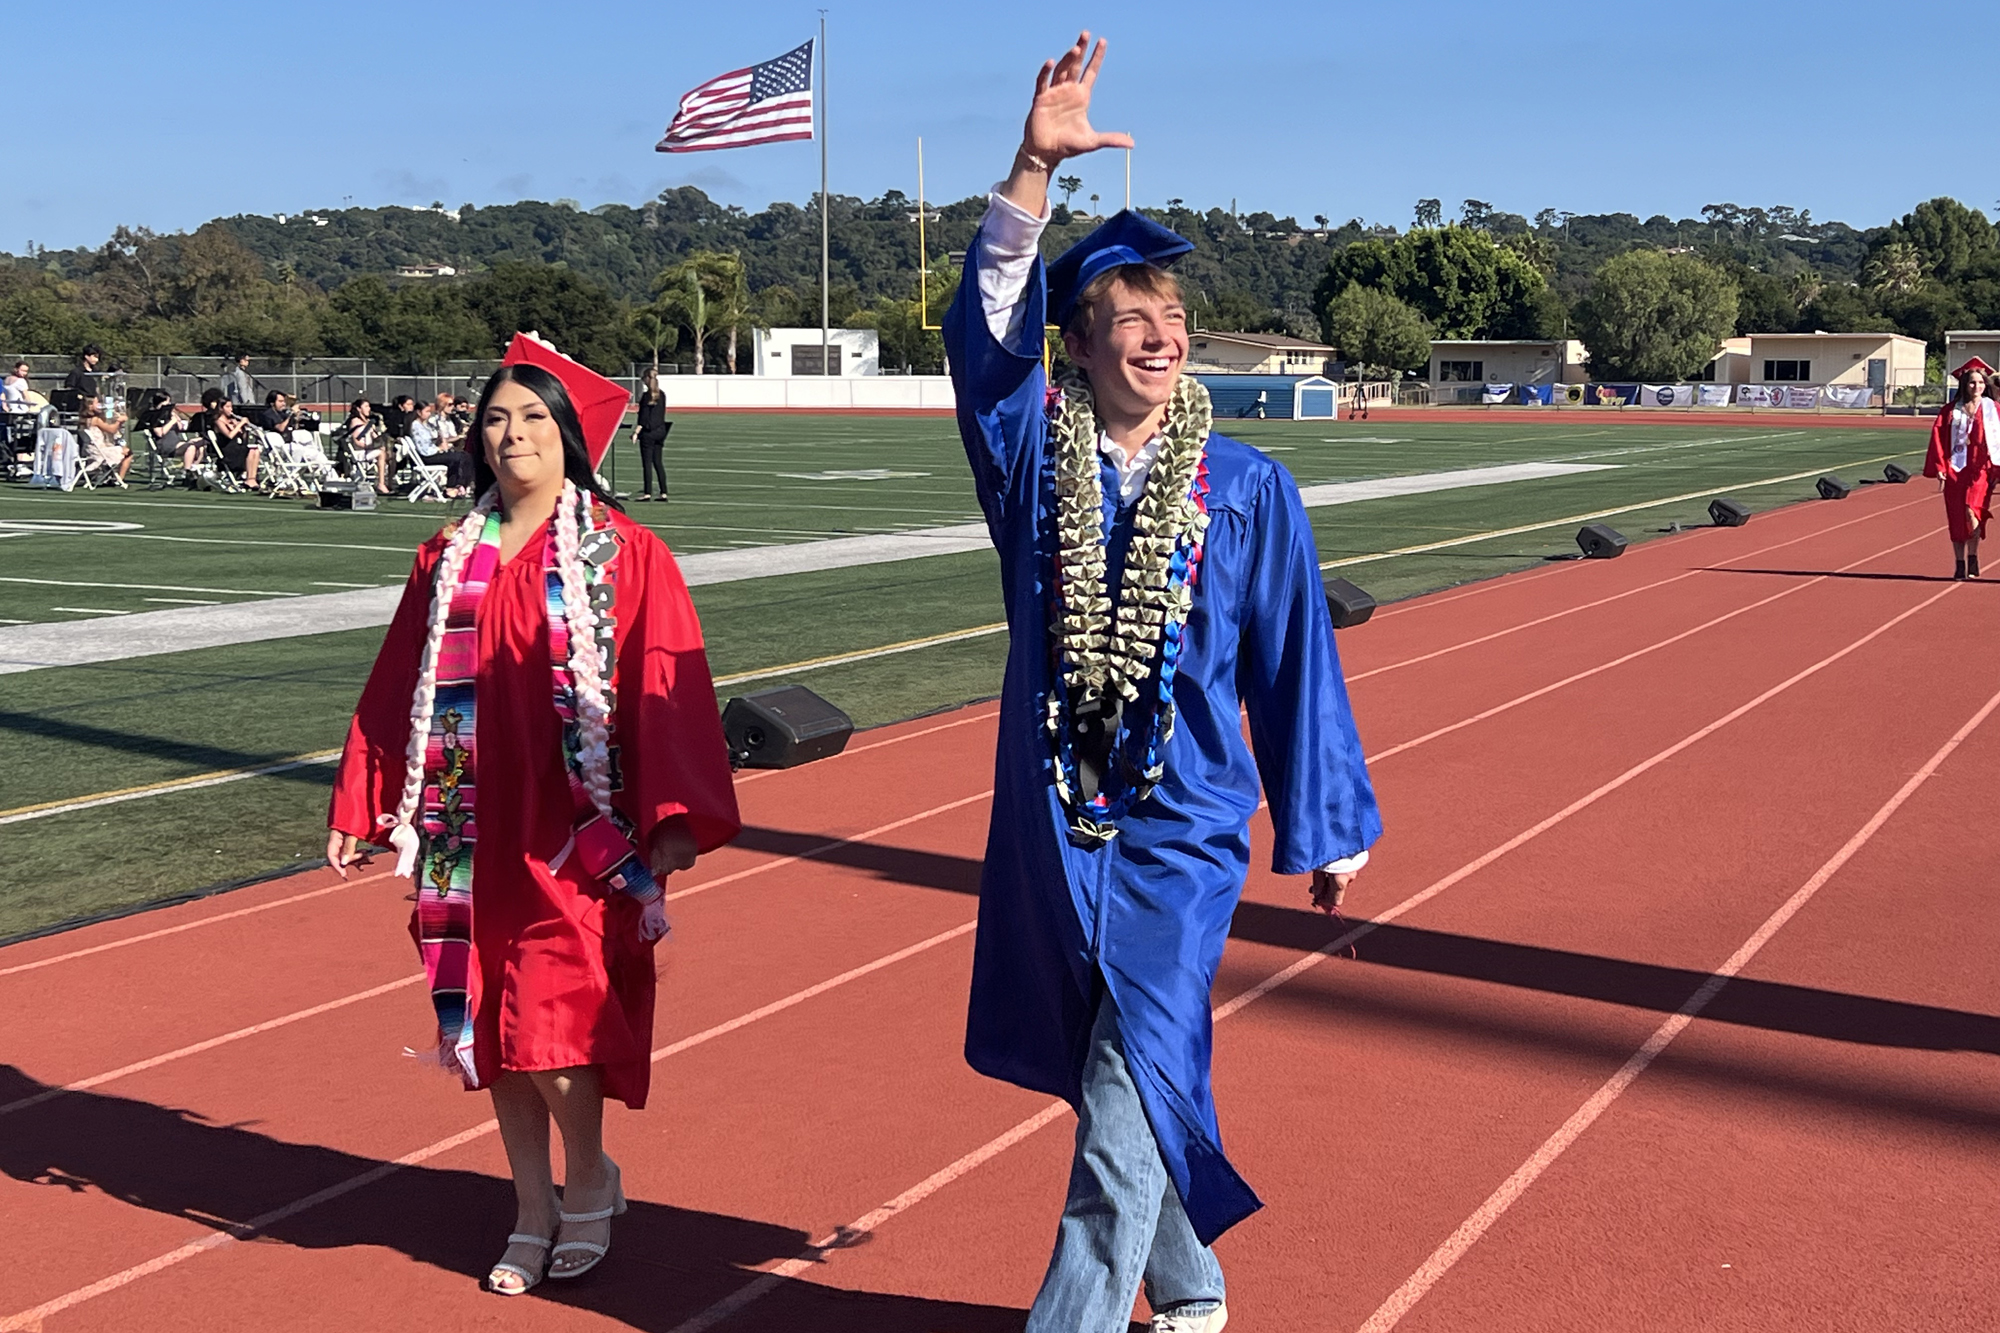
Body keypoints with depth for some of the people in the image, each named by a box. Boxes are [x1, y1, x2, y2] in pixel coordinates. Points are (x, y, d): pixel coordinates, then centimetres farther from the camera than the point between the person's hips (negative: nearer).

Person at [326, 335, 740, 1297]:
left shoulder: (625, 555, -4)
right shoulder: (448, 560, 9)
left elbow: (668, 691, -9)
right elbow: (396, 690, 13)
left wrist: (675, 814, -17)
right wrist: (356, 808, 11)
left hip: (577, 835, -4)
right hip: (477, 831, 5)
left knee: (549, 1022, -8)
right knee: (491, 1023, 9)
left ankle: (590, 1179, 19)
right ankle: (533, 1210, 25)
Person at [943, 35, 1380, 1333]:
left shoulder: (1249, 488, -3)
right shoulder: (1036, 458, -1)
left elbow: (1297, 667, 2)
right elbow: (984, 332, -19)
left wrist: (1326, 831, 7)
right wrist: (1032, 172, -32)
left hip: (1181, 832, -2)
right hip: (1053, 823, 2)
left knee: (1130, 1091, -8)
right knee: (1139, 1080, 16)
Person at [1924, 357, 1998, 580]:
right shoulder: (1951, 410, 5)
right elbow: (1939, 437, 2)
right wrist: (1939, 467, -6)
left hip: (1981, 468, -2)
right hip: (1956, 468, 2)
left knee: (1971, 508, -21)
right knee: (1957, 518, 3)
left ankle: (1972, 556, -4)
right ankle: (1959, 564, 13)